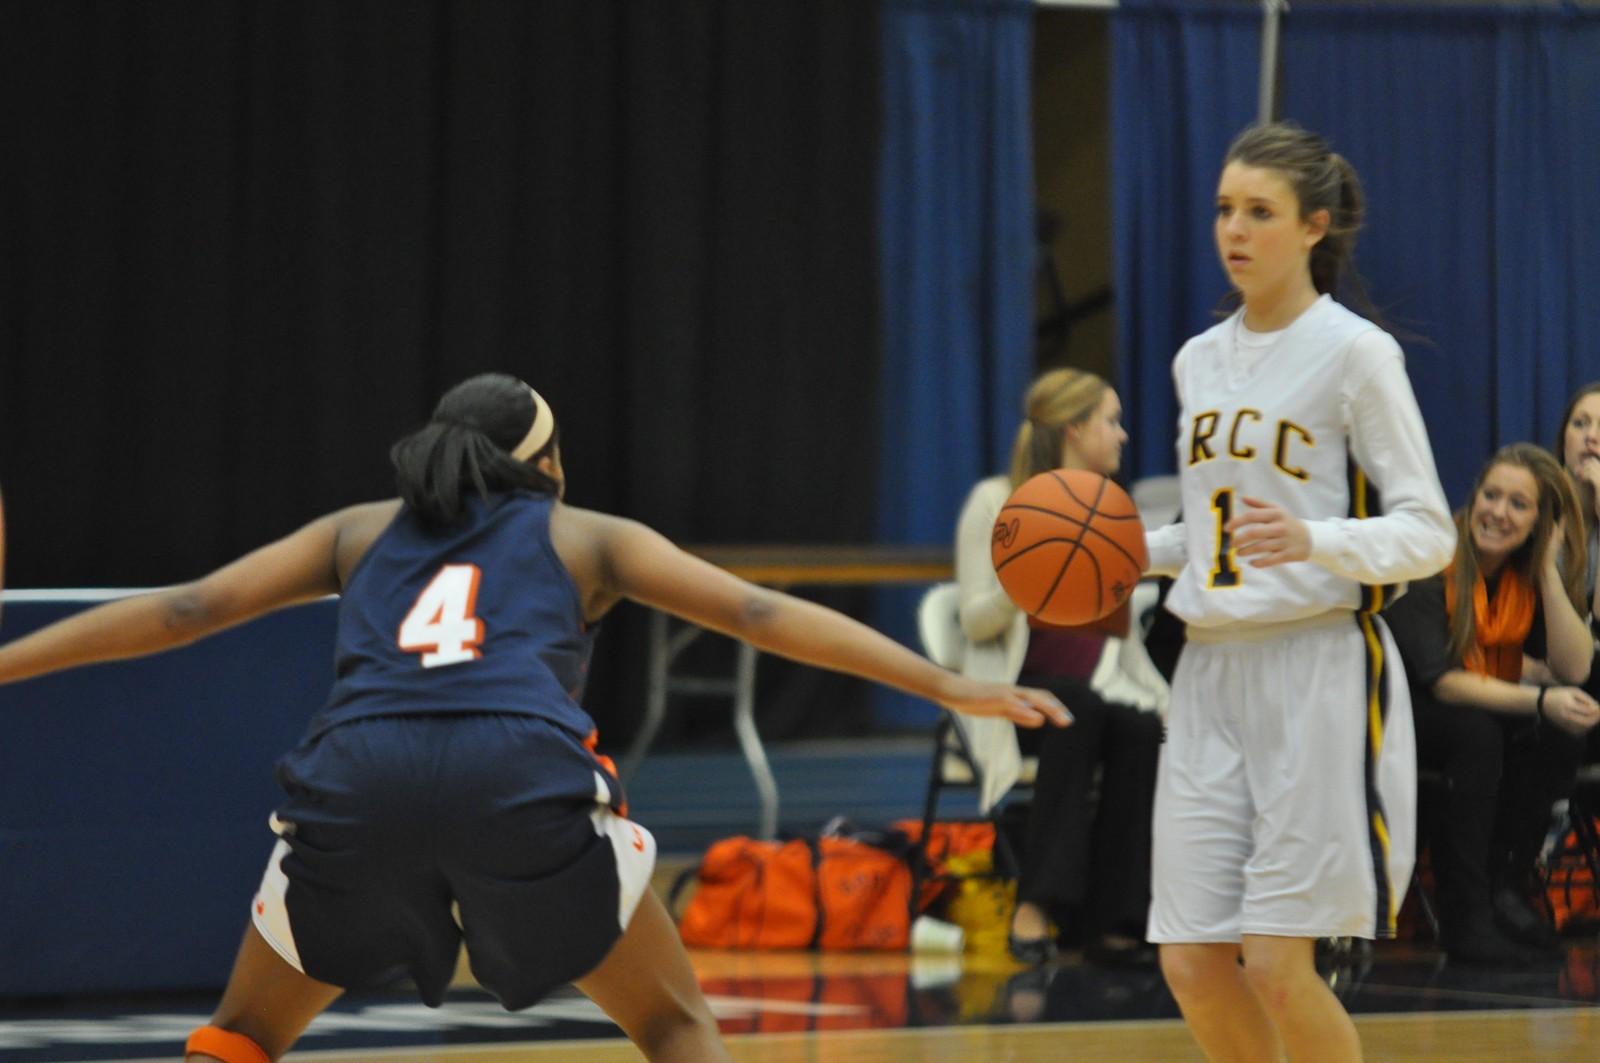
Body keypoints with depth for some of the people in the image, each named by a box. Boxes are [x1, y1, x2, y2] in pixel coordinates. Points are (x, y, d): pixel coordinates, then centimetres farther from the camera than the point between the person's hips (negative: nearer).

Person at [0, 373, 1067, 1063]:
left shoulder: (359, 532, 31)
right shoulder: (584, 536, 26)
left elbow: (182, 610, 27)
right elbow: (761, 615, 17)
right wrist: (949, 686, 16)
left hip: (359, 778, 2)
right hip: (522, 776, -2)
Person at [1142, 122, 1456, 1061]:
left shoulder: (1355, 353, -6)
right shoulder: (1200, 360, 14)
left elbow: (1429, 533, -9)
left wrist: (1311, 542, -26)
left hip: (1321, 670, -6)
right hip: (1213, 669, 7)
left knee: (1277, 966, -10)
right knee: (1193, 965, 1)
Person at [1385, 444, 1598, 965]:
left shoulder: (1531, 574, -1)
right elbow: (1436, 680, -26)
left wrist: (1548, 568, -17)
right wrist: (1538, 701, -37)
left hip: (1489, 708, 6)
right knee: (1476, 734, -35)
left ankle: (1505, 888, -16)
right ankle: (1465, 917, -32)